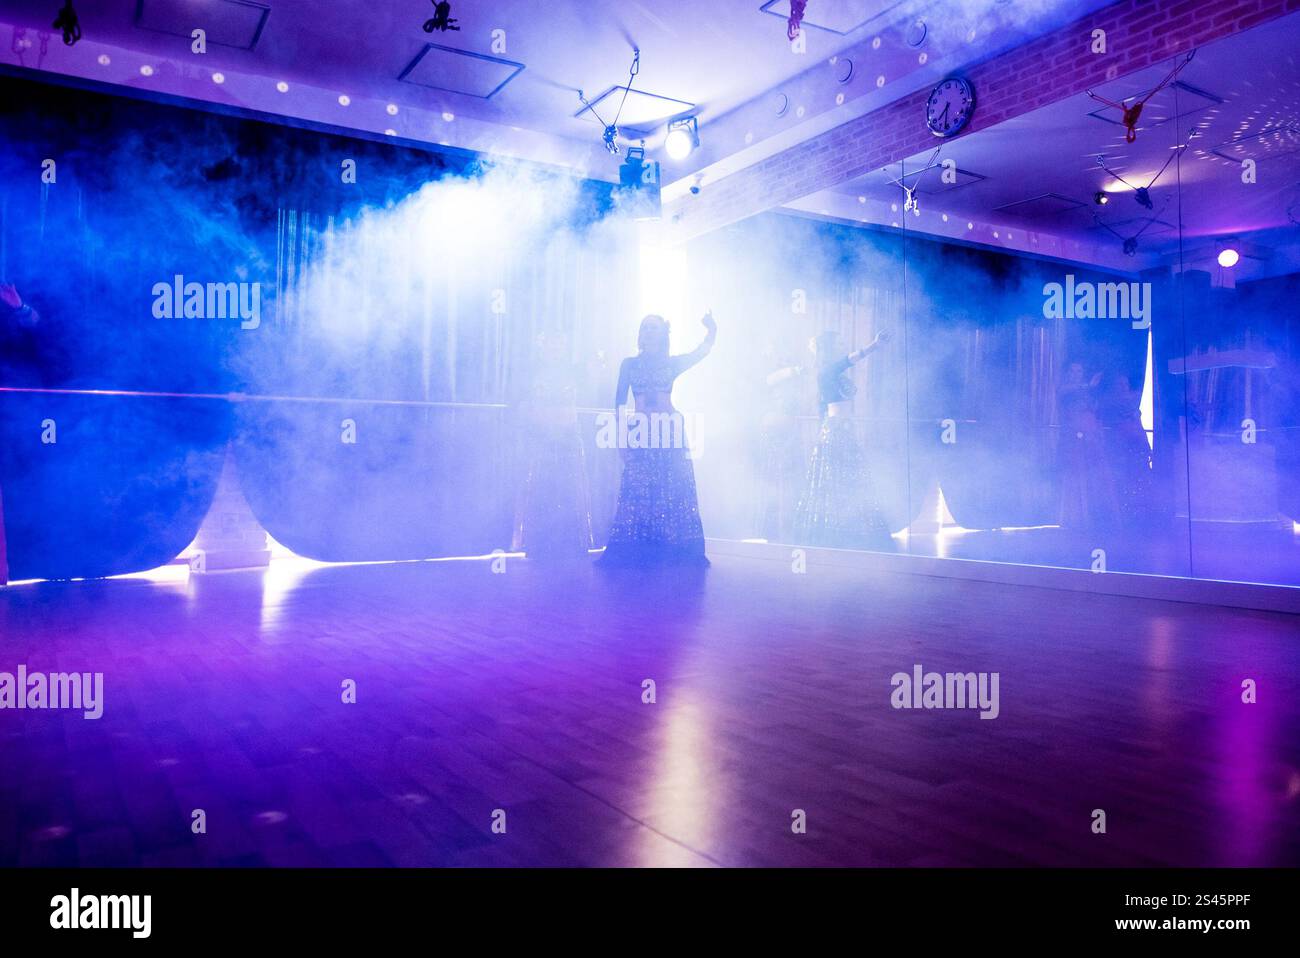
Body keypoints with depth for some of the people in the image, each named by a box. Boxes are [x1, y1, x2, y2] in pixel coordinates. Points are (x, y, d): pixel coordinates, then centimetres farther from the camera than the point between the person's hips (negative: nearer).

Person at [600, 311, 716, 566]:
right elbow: (619, 402, 7)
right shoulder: (629, 364, 11)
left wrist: (711, 331, -19)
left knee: (672, 491, -2)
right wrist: (622, 435, -3)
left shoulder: (672, 363, 11)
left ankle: (674, 551, 3)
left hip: (670, 431, 0)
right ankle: (633, 553, -1)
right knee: (638, 492, -5)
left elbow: (702, 351, -1)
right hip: (640, 432, 0)